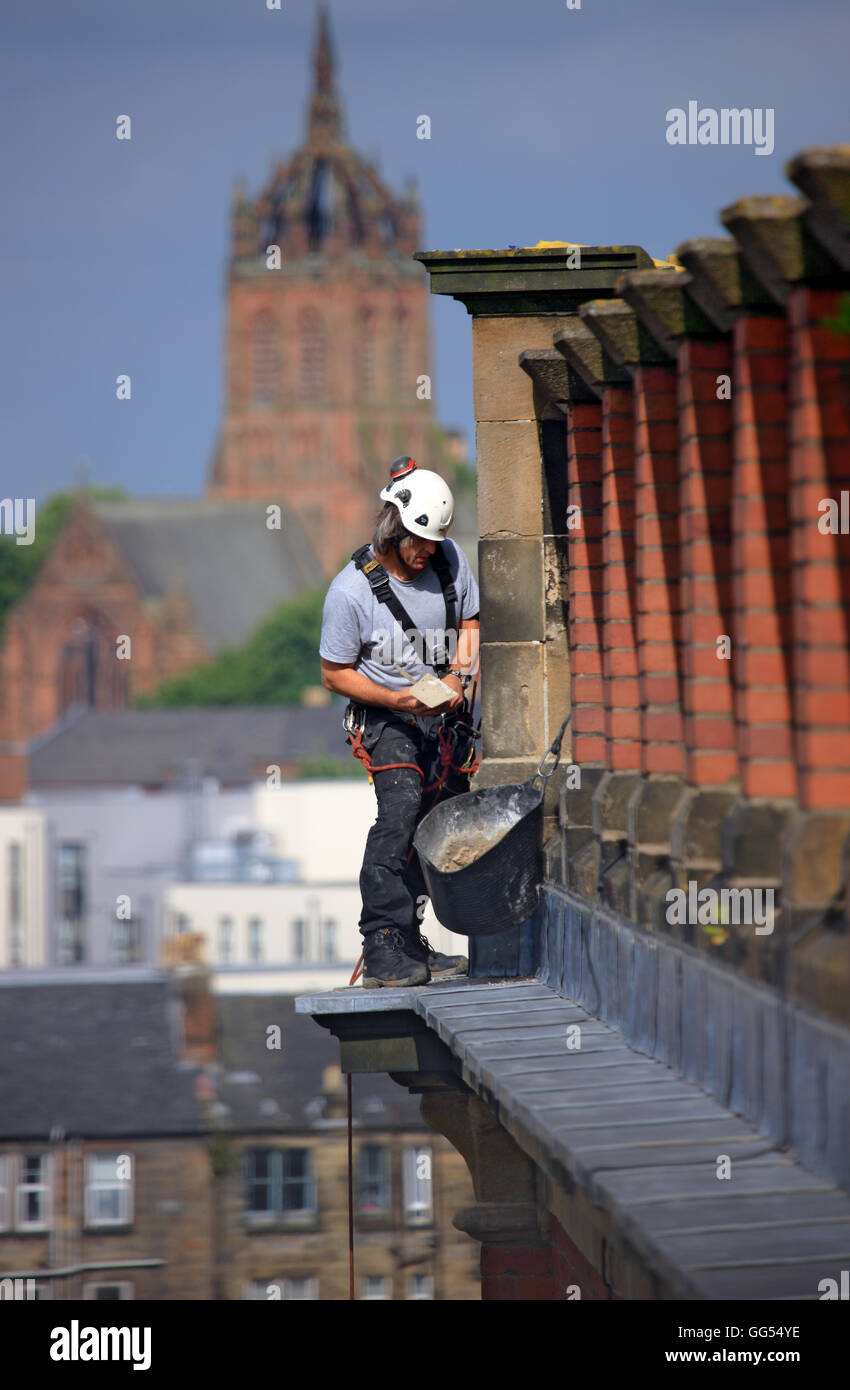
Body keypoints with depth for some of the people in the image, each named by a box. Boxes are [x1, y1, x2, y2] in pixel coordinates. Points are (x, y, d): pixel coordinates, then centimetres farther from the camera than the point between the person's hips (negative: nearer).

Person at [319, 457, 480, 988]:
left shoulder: (451, 560, -2)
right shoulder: (351, 590, -16)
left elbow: (471, 623, 13)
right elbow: (335, 672, -8)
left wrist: (458, 675, -6)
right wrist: (397, 699, -20)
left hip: (443, 717, 6)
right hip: (385, 719, -5)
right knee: (403, 806, -24)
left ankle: (409, 940, 12)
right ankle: (384, 950, -28)